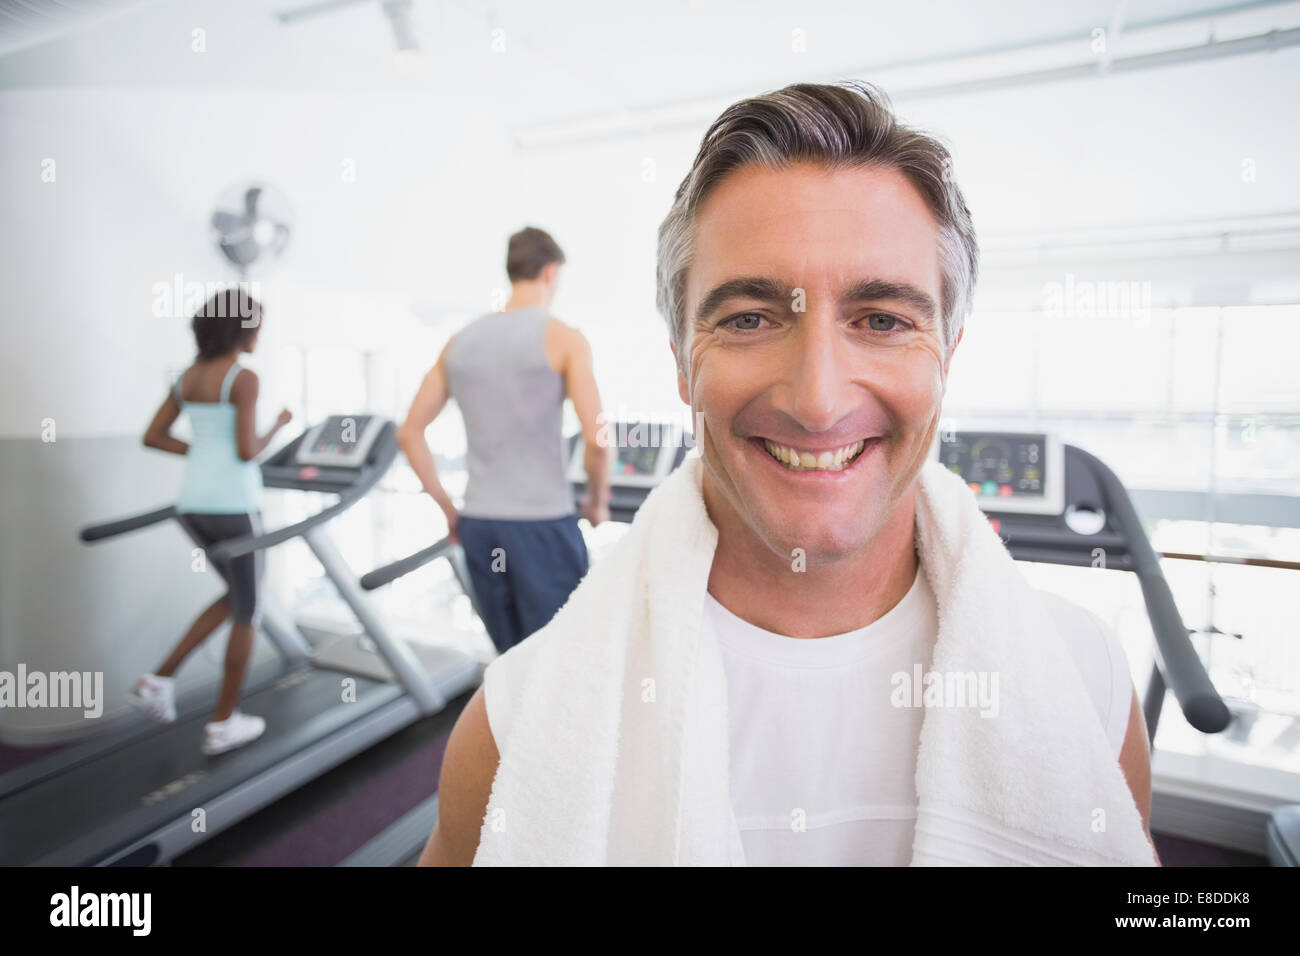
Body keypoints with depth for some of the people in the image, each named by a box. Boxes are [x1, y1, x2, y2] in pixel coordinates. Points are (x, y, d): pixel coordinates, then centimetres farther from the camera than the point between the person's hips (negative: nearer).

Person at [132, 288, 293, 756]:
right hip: (233, 507, -8)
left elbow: (152, 436, 12)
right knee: (246, 613, 9)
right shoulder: (244, 378, -13)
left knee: (238, 598, 25)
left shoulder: (187, 376, 11)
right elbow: (248, 451, -19)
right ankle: (223, 723, 17)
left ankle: (162, 679, 15)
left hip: (192, 504, 8)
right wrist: (278, 426, 0)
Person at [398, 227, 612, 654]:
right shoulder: (563, 338, -7)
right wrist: (598, 502, 4)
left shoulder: (460, 342, 10)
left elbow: (408, 433, 10)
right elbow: (597, 440, -14)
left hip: (479, 525, 6)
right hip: (543, 525, -6)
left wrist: (448, 508, 16)